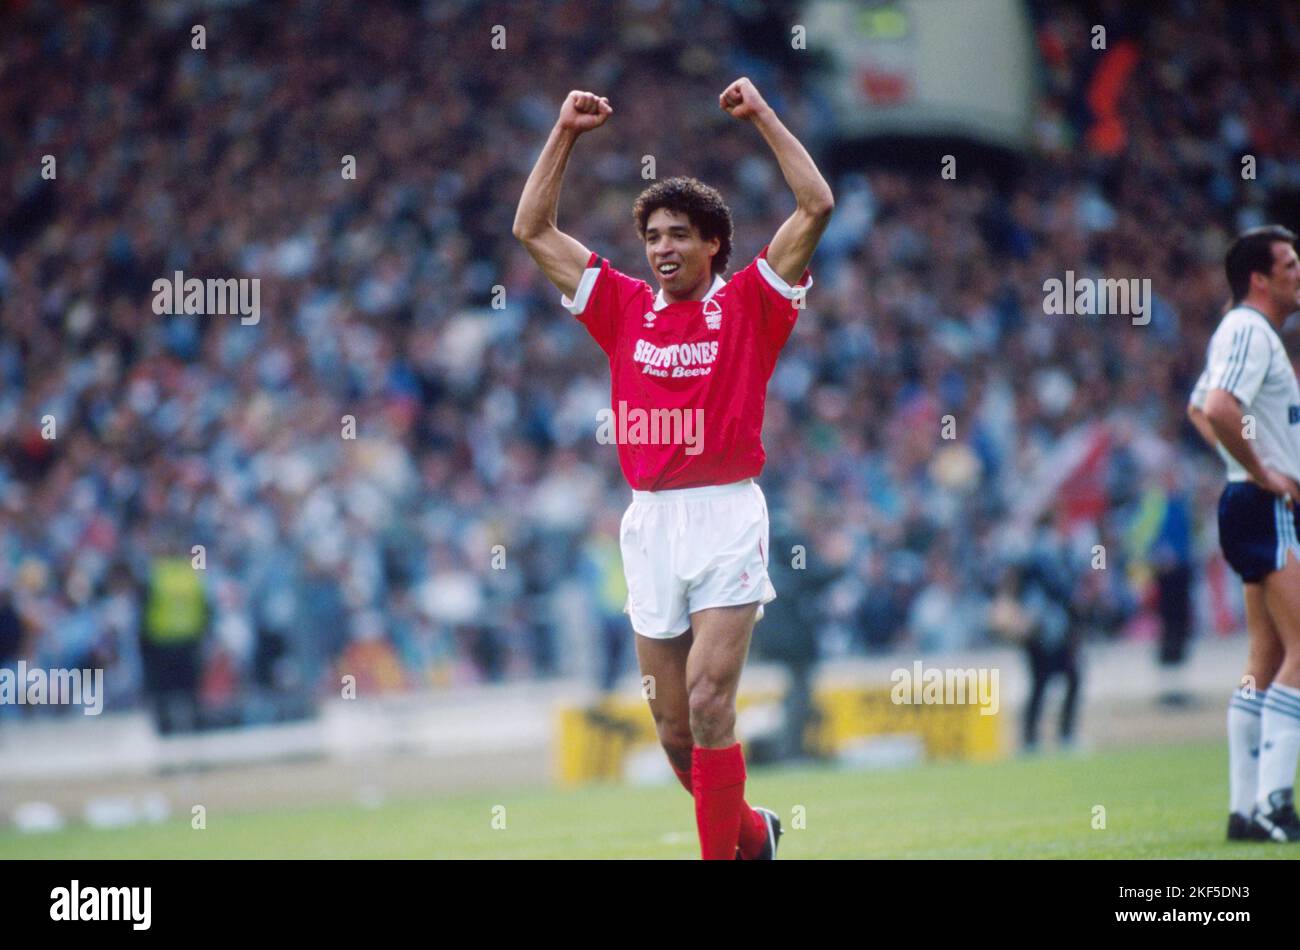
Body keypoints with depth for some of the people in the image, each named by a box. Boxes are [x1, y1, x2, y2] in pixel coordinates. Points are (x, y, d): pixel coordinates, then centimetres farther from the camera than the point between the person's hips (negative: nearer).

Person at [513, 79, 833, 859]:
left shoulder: (748, 304, 1)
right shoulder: (626, 307, 11)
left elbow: (817, 206, -6)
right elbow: (533, 230, 16)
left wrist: (763, 117, -4)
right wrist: (566, 134, 13)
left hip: (727, 516, -4)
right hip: (649, 523, 4)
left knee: (708, 701, -15)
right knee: (672, 723, 8)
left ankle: (721, 853, -9)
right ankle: (751, 831, 30)